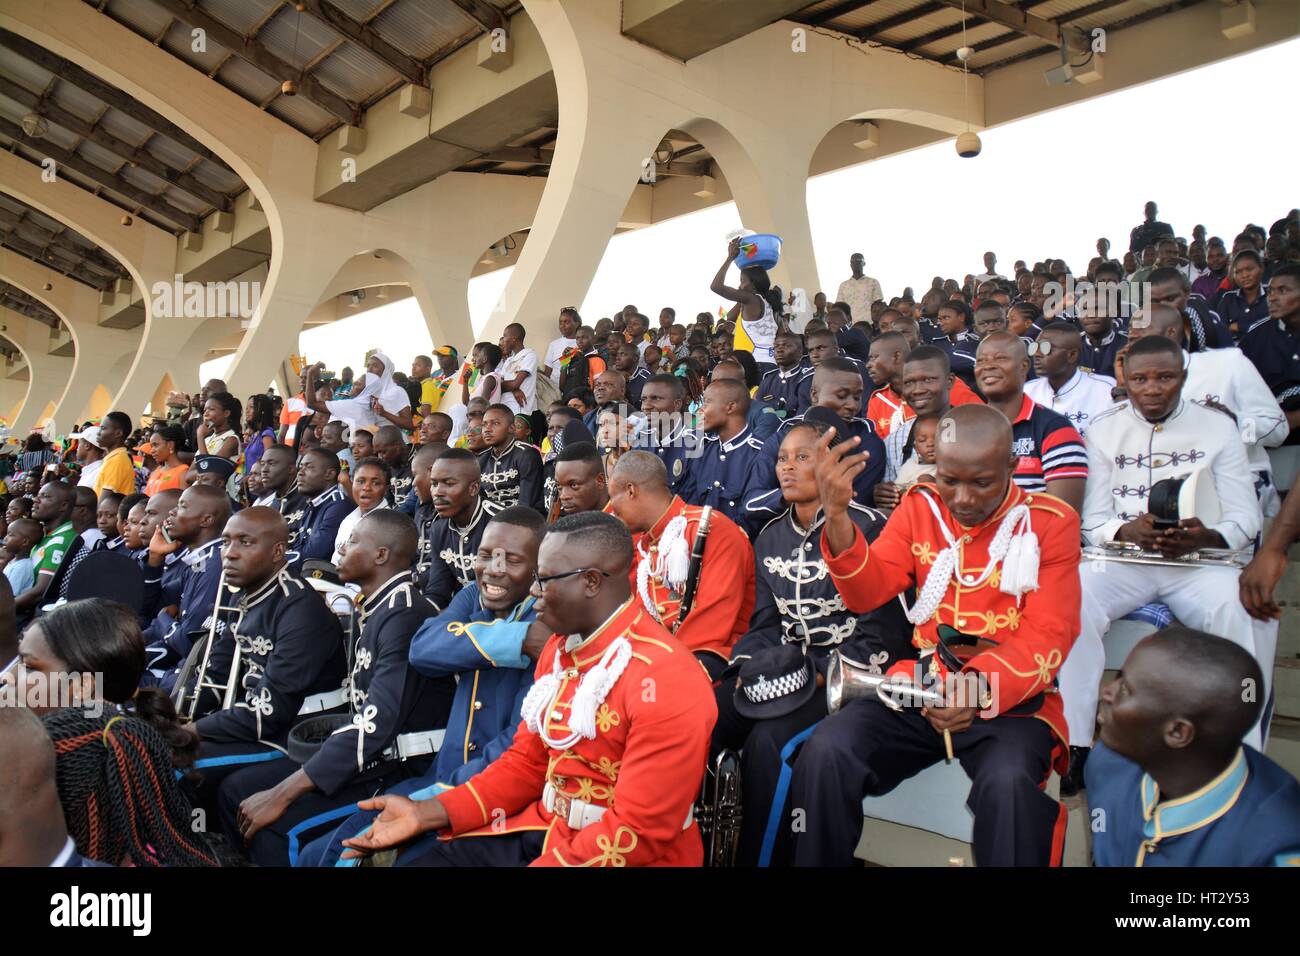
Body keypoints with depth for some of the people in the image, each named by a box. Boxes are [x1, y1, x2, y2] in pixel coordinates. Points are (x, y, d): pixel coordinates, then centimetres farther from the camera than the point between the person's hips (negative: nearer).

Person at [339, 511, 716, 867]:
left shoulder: (664, 681, -24)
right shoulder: (558, 648, 5)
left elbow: (638, 834, -22)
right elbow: (526, 761, 10)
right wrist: (426, 812, 0)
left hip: (618, 852, -7)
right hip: (541, 829, 7)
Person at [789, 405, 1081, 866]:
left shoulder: (1051, 523, -2)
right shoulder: (920, 506, 6)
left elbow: (1046, 636, -7)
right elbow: (866, 594, -2)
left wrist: (983, 688, -27)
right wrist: (837, 514, -19)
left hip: (1010, 700, -2)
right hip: (920, 689, 3)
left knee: (1007, 783, -34)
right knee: (824, 753, -21)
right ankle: (819, 863, 1)